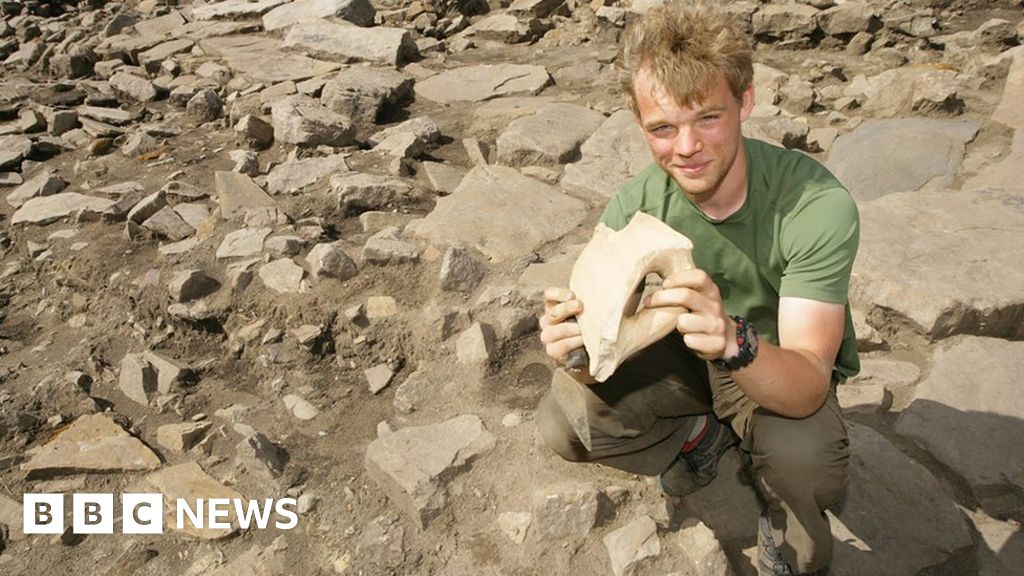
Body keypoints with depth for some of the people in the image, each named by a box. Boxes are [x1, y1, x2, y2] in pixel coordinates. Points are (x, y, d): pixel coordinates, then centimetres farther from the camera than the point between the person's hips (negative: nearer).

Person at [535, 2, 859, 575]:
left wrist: (733, 341, -55)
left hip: (786, 371, -2)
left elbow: (807, 387, -33)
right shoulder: (634, 207, -20)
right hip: (685, 356, 3)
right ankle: (706, 432, 10)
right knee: (560, 424, -16)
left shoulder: (818, 205, -30)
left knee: (804, 464, -35)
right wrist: (579, 346, -43)